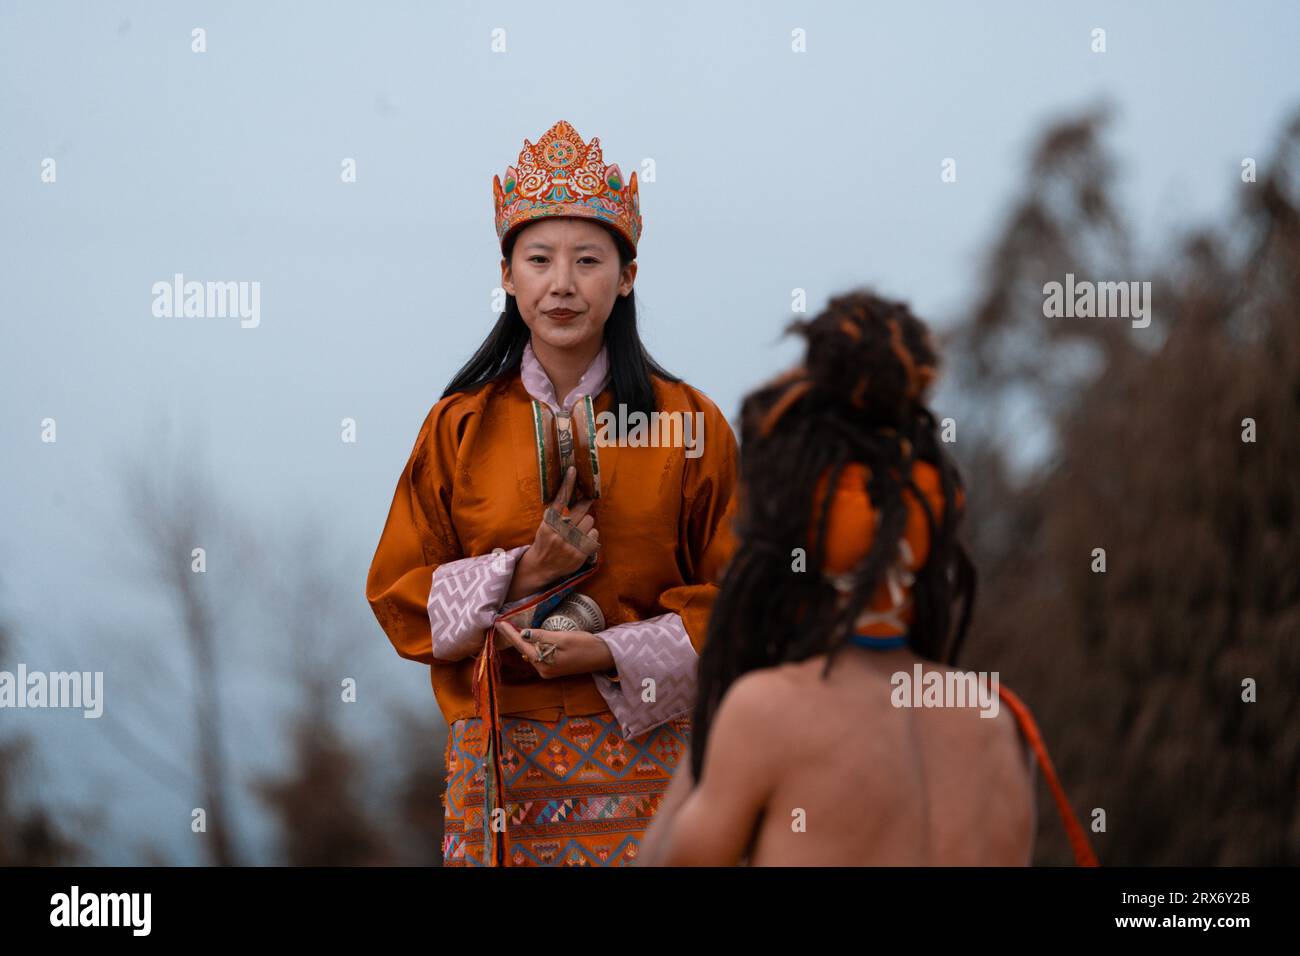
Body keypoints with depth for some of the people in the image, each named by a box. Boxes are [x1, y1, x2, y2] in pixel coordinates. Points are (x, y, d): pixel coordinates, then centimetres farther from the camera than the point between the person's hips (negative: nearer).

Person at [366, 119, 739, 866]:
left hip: (643, 752, -1)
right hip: (499, 763, 1)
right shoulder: (460, 427, 5)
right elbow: (398, 596, 6)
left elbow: (736, 599, 2)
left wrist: (611, 652, -12)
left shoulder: (690, 424, 2)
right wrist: (521, 573, -10)